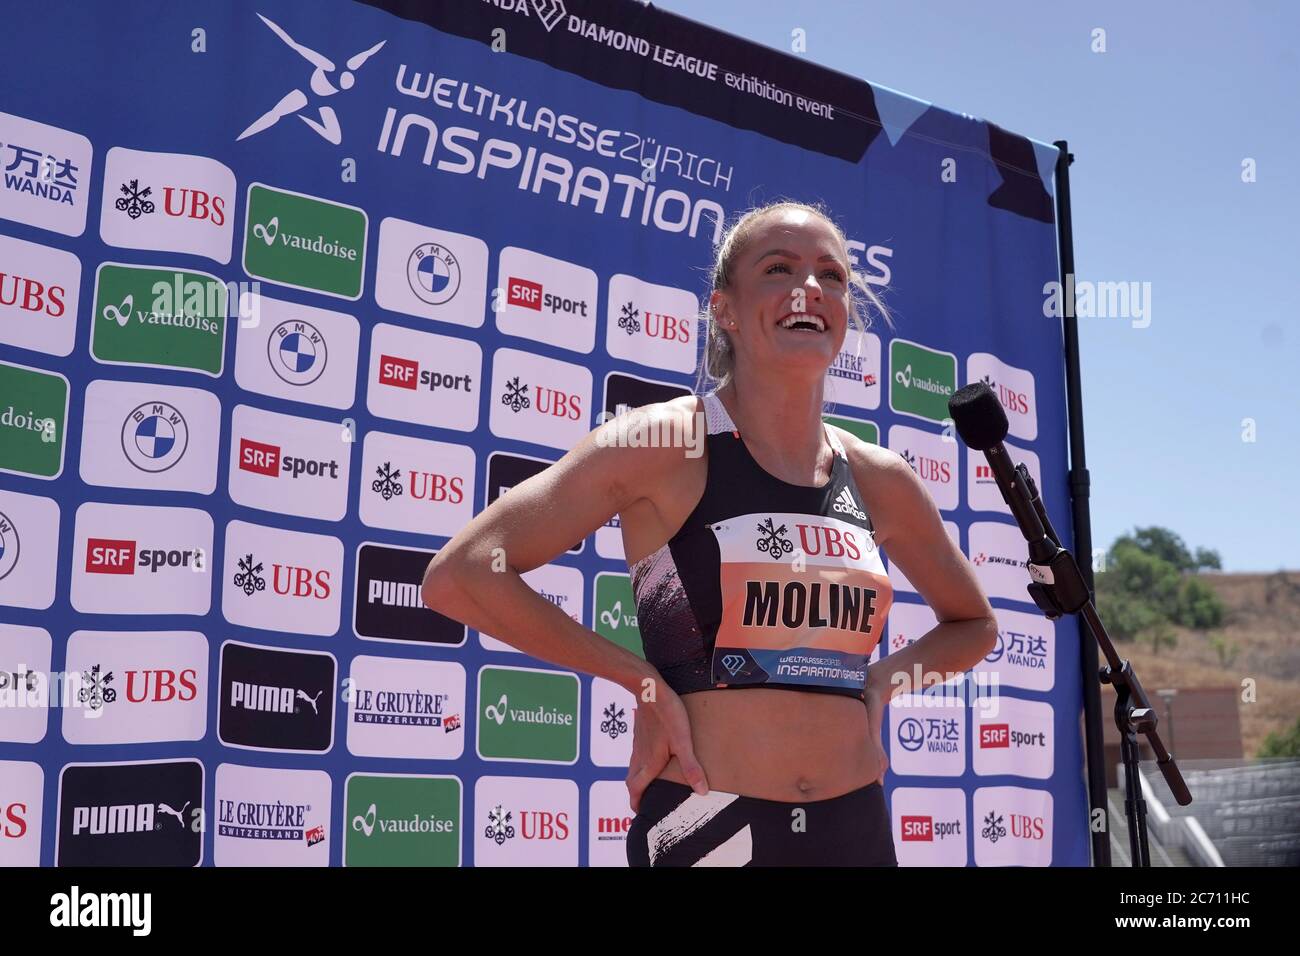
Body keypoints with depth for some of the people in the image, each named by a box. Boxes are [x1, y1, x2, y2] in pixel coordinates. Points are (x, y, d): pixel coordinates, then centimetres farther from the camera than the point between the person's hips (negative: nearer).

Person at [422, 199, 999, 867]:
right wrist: (644, 680, -11)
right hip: (709, 831, -4)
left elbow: (973, 625, 22)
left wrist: (879, 681, 4)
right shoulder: (667, 444, -9)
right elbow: (457, 576, -14)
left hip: (858, 830, 5)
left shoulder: (879, 481, 5)